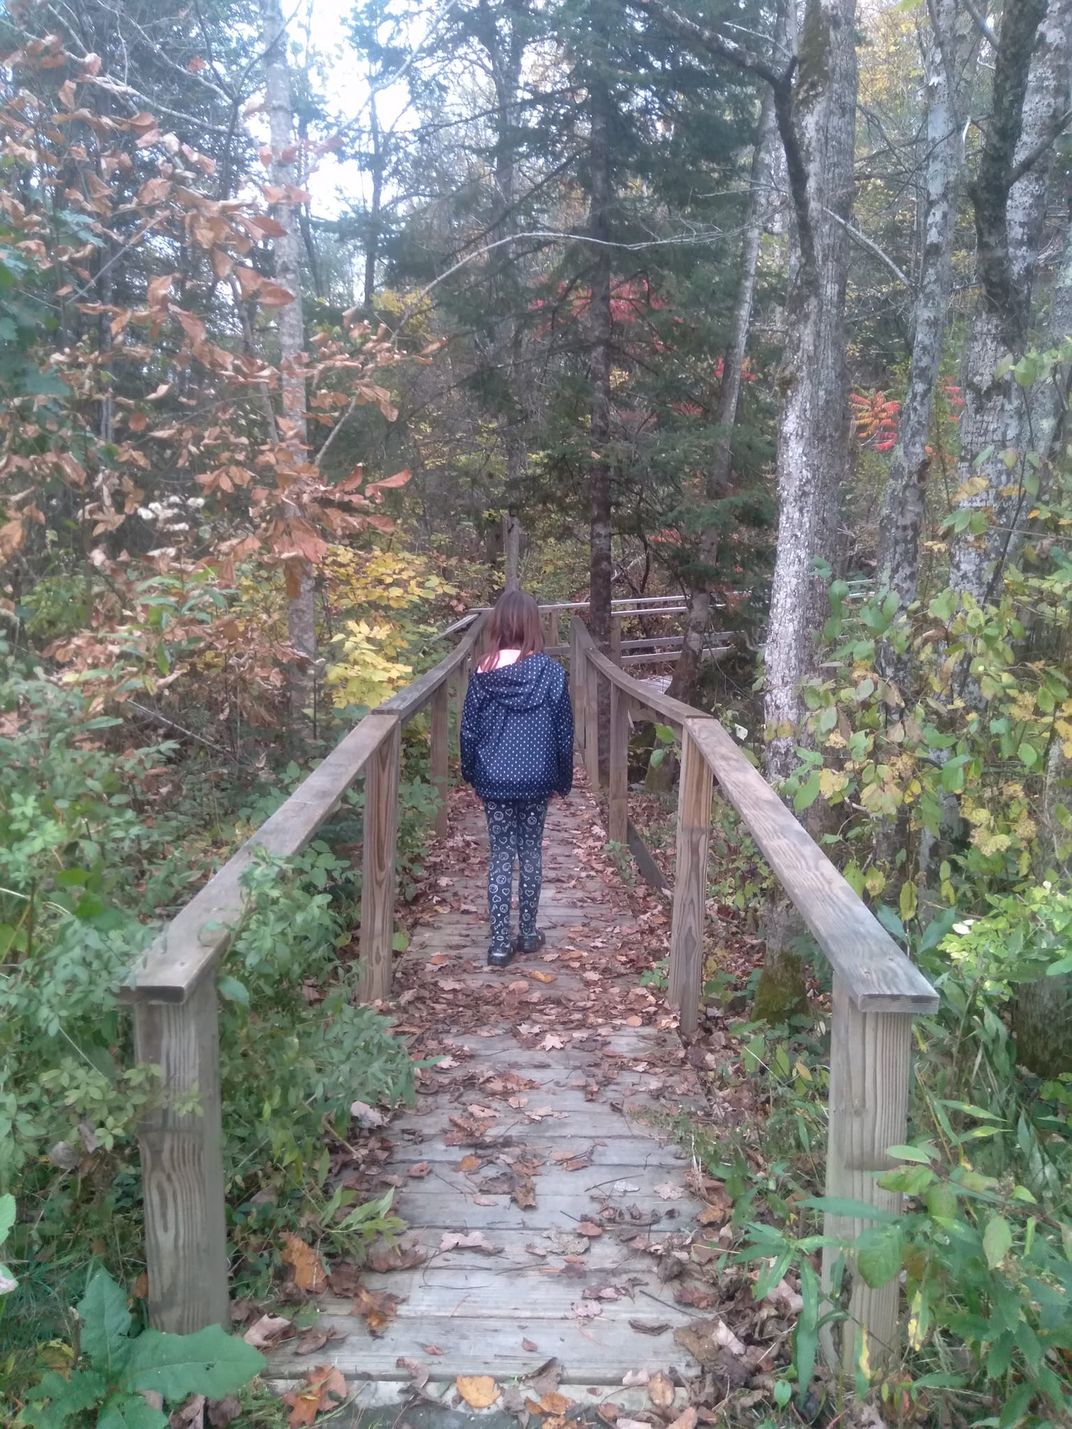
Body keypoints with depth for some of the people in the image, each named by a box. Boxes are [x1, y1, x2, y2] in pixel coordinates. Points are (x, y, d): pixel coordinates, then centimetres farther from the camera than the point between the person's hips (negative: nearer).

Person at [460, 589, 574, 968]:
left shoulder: (484, 673, -7)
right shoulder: (551, 672, -8)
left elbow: (468, 730, -1)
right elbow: (564, 732, -3)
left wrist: (471, 773, 13)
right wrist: (564, 778, 9)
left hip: (495, 780, 0)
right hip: (536, 780, 0)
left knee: (500, 857, 7)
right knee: (530, 853, 14)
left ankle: (500, 942, 7)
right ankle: (528, 933, 23)